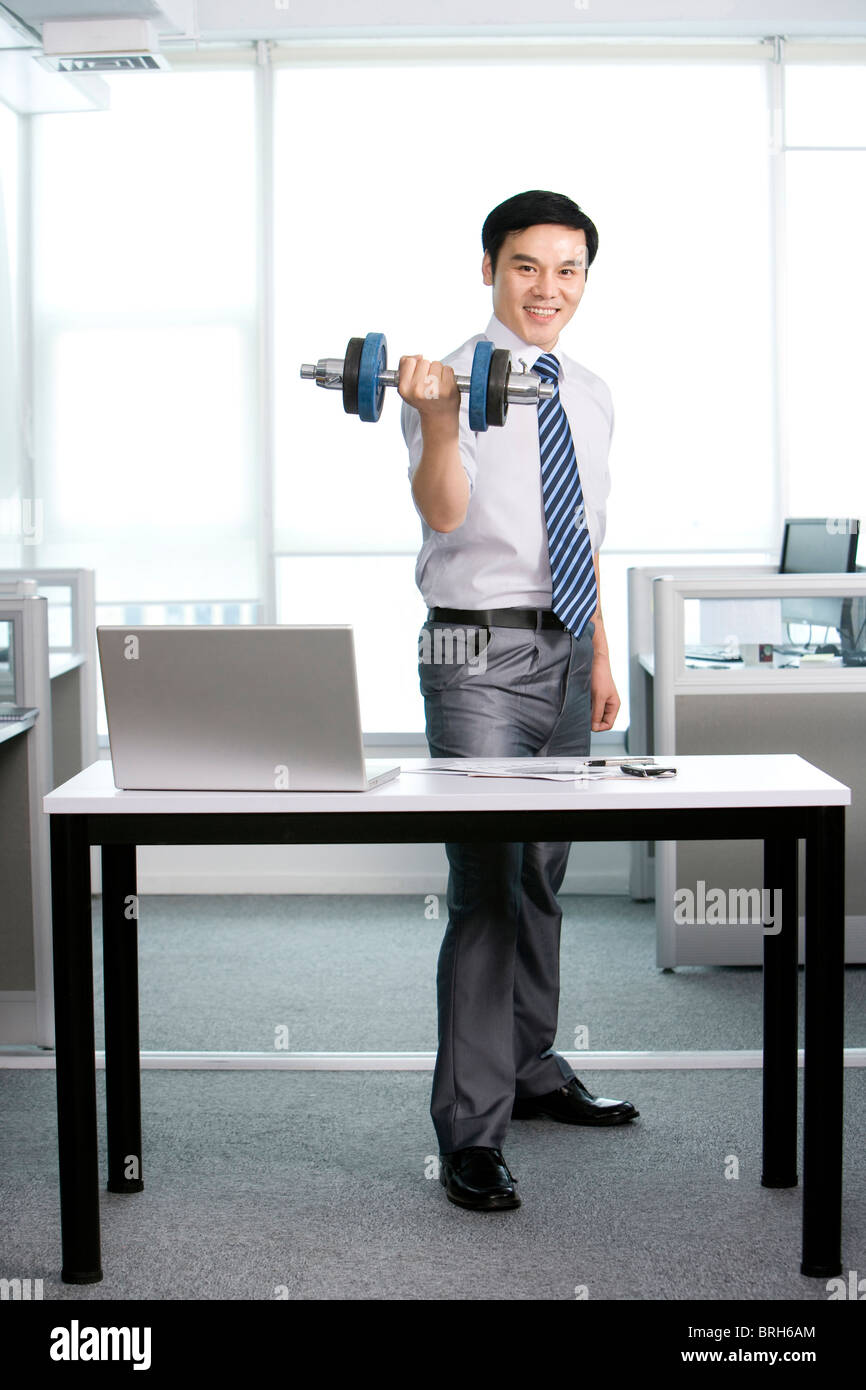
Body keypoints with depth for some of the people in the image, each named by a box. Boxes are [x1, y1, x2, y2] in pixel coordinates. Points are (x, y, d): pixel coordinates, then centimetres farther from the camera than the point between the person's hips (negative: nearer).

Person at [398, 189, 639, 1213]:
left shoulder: (590, 396, 13)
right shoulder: (451, 380, -8)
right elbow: (443, 513, -24)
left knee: (543, 876, 16)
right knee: (485, 886, -10)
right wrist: (440, 421, -42)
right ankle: (470, 1131, -5)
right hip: (481, 656, -7)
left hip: (564, 654, 7)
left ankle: (532, 1070, 31)